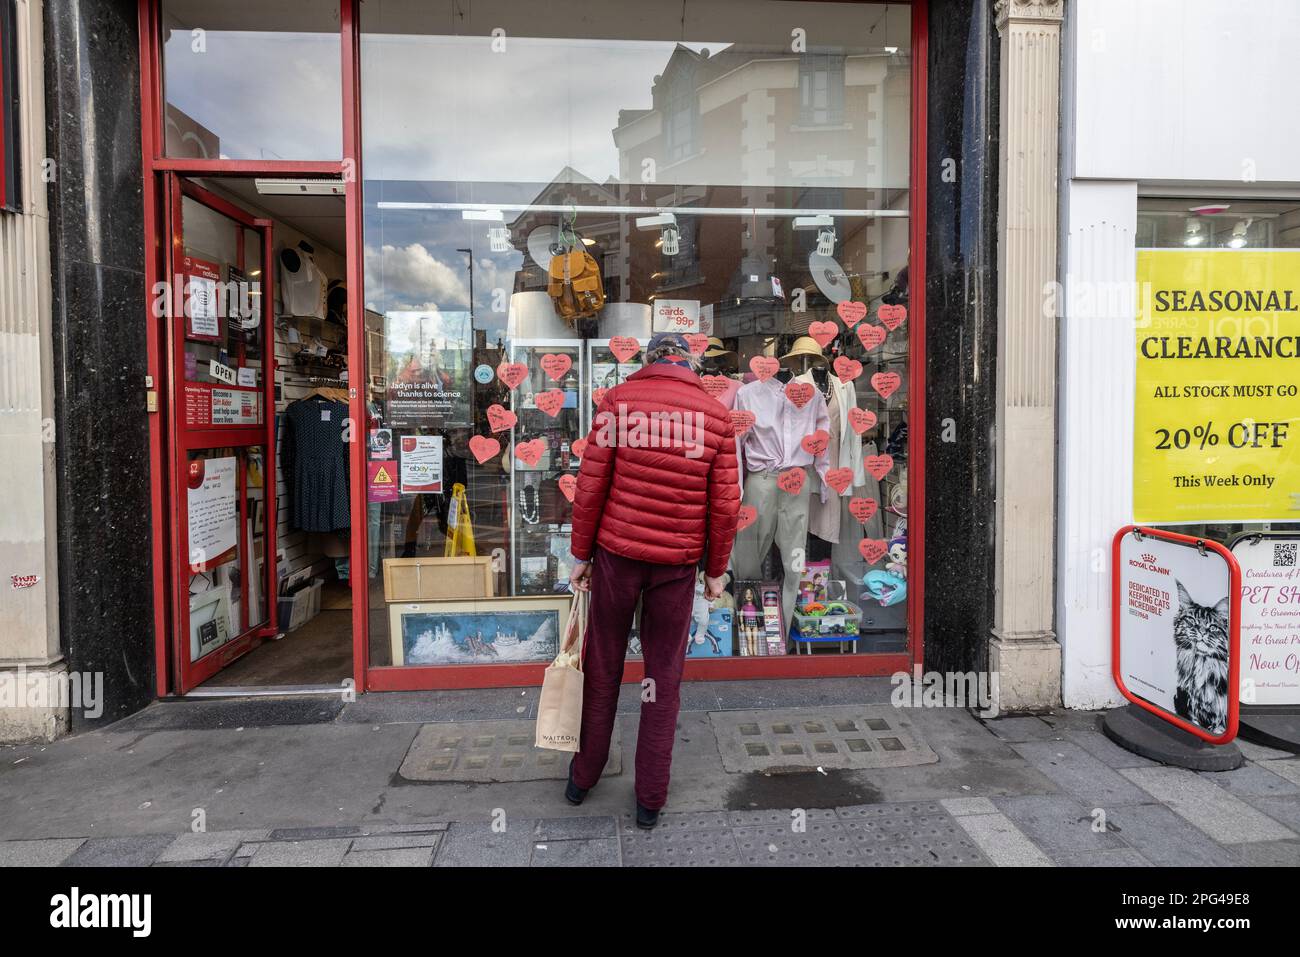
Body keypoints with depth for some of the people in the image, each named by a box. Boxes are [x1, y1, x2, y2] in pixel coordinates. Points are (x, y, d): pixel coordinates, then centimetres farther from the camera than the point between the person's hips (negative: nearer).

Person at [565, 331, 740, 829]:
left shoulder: (617, 400, -2)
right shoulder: (715, 414, 0)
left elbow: (590, 486, -4)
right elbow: (725, 505, -1)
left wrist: (581, 554, 6)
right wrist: (716, 570, 10)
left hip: (617, 551, 0)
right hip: (678, 562, 0)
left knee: (602, 667, 16)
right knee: (664, 676, 12)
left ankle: (582, 778, 33)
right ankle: (650, 800, 24)